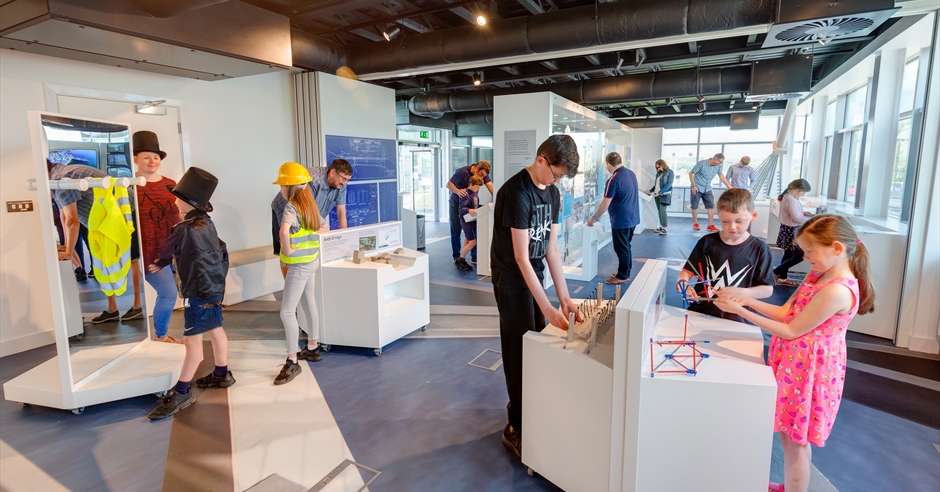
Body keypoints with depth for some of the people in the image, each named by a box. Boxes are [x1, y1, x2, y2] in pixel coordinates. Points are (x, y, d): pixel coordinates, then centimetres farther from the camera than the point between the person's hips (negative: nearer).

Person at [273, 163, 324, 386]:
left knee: (287, 312, -5)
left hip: (299, 265, -9)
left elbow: (284, 230, -39)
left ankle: (292, 363, 0)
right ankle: (312, 349, 31)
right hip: (311, 261, 9)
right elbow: (321, 225, 24)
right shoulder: (309, 204, 8)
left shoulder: (291, 207, -19)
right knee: (310, 305, 18)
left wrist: (287, 251, -25)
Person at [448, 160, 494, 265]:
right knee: (456, 230, 2)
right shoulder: (462, 172, -25)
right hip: (456, 203, -4)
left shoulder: (484, 174, -12)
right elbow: (449, 184, -26)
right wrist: (458, 191, -46)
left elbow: (490, 186, -25)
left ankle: (474, 256, 7)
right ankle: (456, 256, 12)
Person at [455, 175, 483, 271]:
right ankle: (459, 261, 3)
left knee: (467, 241, 13)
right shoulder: (465, 194, -20)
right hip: (466, 220, -9)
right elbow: (462, 208, -31)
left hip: (473, 220, 9)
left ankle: (462, 261, 21)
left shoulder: (475, 193, 9)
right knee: (472, 242, -11)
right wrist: (469, 210, -49)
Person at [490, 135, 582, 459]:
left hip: (535, 275, 7)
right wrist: (548, 308, -25)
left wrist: (564, 296, -3)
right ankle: (516, 429, 16)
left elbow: (551, 248, 3)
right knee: (520, 352, 0)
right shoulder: (517, 192, -22)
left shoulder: (553, 192, 3)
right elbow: (521, 257, -24)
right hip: (512, 279, -7)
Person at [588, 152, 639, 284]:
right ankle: (625, 272, 30)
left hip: (621, 220, -9)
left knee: (621, 249, 3)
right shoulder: (631, 173, 6)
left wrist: (593, 218, -7)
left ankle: (623, 276, 13)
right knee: (626, 247, 19)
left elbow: (605, 205, -19)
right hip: (632, 218, 9)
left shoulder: (614, 180, -20)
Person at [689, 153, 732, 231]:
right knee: (695, 206, 3)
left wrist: (729, 186, 5)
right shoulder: (702, 163, -16)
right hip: (697, 188, -4)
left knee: (711, 206, -4)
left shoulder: (718, 166, -2)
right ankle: (695, 223, 18)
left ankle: (711, 225, 2)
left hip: (707, 189, 4)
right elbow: (691, 173, -11)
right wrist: (693, 186, -16)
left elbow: (721, 176, 10)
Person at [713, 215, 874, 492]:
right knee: (793, 437, 23)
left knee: (794, 441, 6)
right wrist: (748, 300, -7)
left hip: (807, 368, -9)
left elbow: (791, 330, -22)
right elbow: (785, 312, 7)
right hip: (797, 362, 9)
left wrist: (740, 311, -22)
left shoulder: (837, 291, -25)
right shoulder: (817, 276, 5)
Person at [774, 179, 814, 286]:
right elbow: (797, 218, -22)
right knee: (799, 255, -6)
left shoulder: (788, 196, 10)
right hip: (791, 230, -11)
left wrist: (803, 213, 9)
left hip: (789, 229, 11)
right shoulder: (791, 199, -21)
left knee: (789, 254, 15)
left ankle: (782, 277, 20)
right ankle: (776, 272, 1)